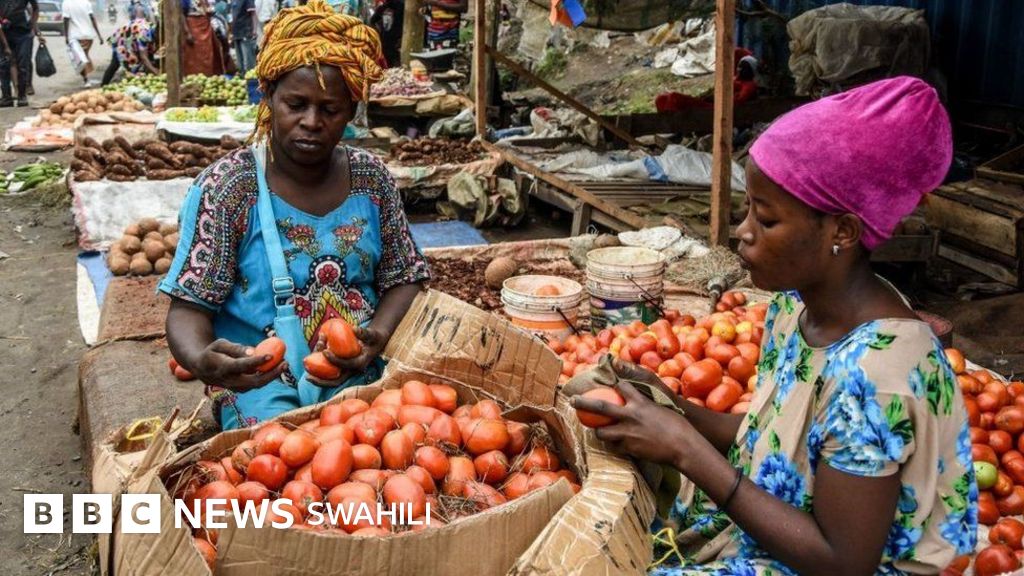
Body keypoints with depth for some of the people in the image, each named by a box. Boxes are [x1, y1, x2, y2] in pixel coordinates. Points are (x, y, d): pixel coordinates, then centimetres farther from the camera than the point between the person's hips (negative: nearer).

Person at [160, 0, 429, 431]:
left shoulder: (372, 178, 4)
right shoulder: (227, 187, -7)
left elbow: (405, 278, 9)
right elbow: (189, 306, -8)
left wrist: (379, 335, -12)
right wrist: (201, 359, -31)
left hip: (363, 374, 4)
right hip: (261, 382, -3)